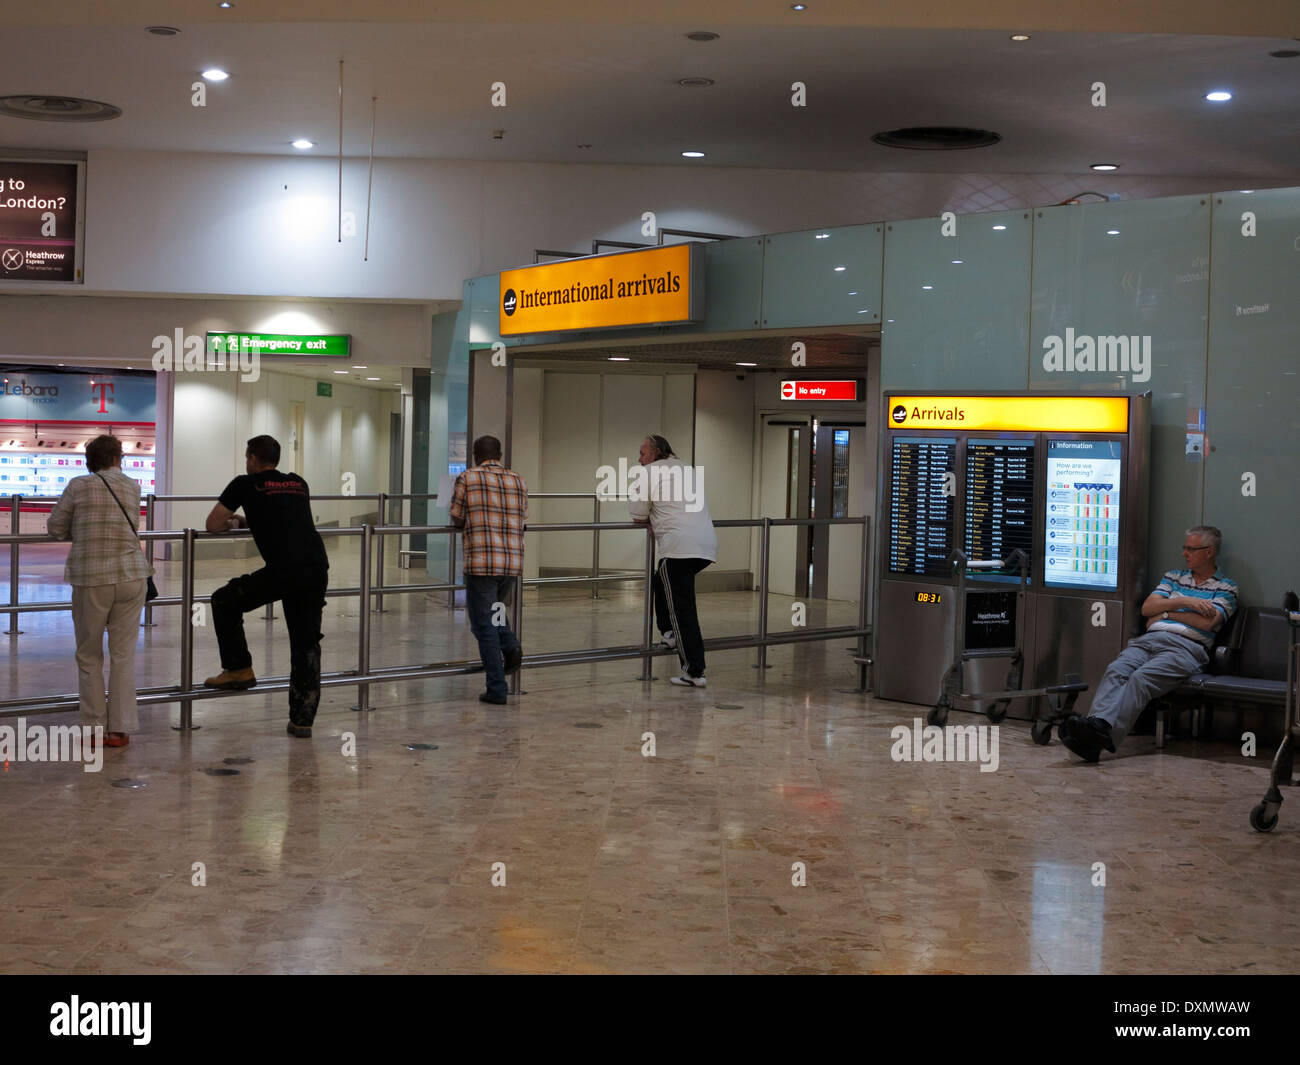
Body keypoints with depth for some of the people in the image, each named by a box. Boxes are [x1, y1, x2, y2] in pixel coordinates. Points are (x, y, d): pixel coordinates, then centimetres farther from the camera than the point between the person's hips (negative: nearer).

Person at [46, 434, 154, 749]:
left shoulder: (78, 486, 2)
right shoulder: (131, 487, 8)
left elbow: (55, 528, 6)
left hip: (91, 578, -2)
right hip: (131, 576, 2)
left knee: (89, 656, 10)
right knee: (123, 654, 7)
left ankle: (95, 727, 9)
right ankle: (120, 729, 6)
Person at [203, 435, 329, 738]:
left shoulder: (245, 484, 11)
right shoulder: (299, 483, 26)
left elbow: (213, 525, 18)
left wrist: (234, 523, 40)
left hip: (283, 570, -5)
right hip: (318, 570, 5)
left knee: (225, 601, 18)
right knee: (307, 645, 12)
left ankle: (239, 669, 18)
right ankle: (302, 720, 12)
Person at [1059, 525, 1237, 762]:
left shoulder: (1226, 588, 15)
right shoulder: (1174, 577, 30)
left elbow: (1207, 621, -3)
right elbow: (1147, 608, 15)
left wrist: (1166, 612, 7)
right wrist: (1183, 602, 2)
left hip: (1185, 647, -5)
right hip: (1149, 639, 5)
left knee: (1141, 678, -34)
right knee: (1116, 671, -29)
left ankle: (1103, 733, -54)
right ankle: (1097, 722, -53)